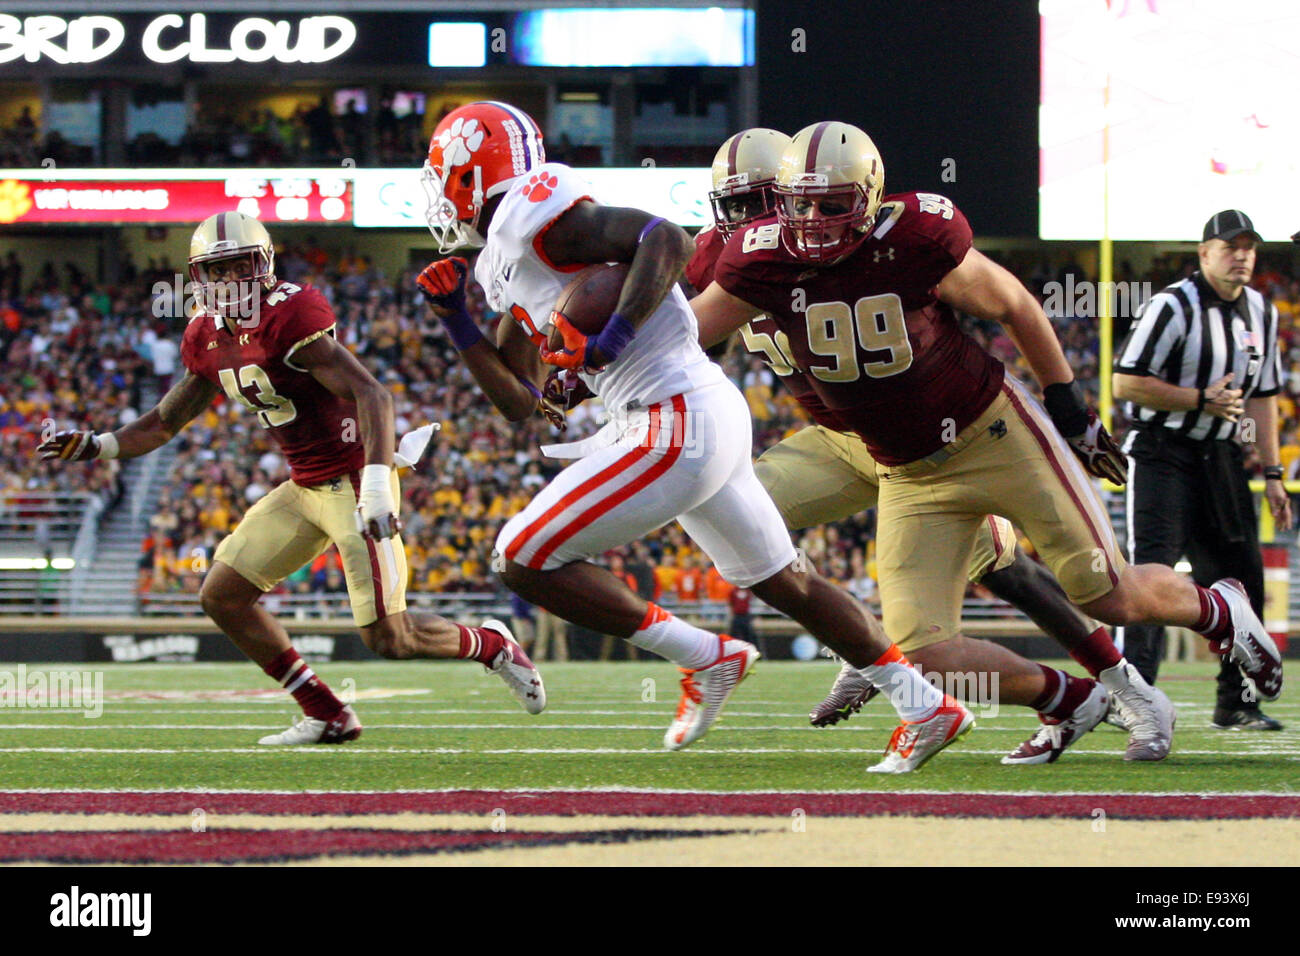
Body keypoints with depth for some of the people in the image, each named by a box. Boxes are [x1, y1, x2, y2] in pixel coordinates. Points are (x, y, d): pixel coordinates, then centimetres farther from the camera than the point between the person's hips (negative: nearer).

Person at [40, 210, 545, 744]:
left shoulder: (289, 315, -21)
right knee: (222, 597, 4)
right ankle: (326, 717, 12)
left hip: (352, 482, -9)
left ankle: (491, 645, 21)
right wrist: (95, 446, 3)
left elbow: (370, 395, -28)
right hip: (303, 490, 9)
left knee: (387, 638, -9)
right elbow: (165, 422, 19)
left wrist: (376, 487, -37)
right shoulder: (207, 338, 6)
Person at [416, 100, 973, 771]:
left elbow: (665, 238, -20)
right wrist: (454, 321, 15)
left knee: (524, 560, -6)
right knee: (783, 582, 20)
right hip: (710, 415, 11)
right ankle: (928, 708, 24)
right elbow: (520, 402, 23)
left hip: (677, 422, -11)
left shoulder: (535, 212, -10)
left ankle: (706, 658, -2)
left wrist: (610, 341, -25)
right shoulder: (500, 267, 20)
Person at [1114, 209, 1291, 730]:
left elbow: (1262, 396, 17)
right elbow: (1127, 382, -15)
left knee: (1240, 573, 6)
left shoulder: (1261, 313, 10)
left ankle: (1236, 701, 17)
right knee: (1151, 570, -16)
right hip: (1163, 455, -7)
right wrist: (1202, 401, -19)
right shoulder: (1172, 306, -14)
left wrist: (1272, 474, 12)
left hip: (1221, 458, 7)